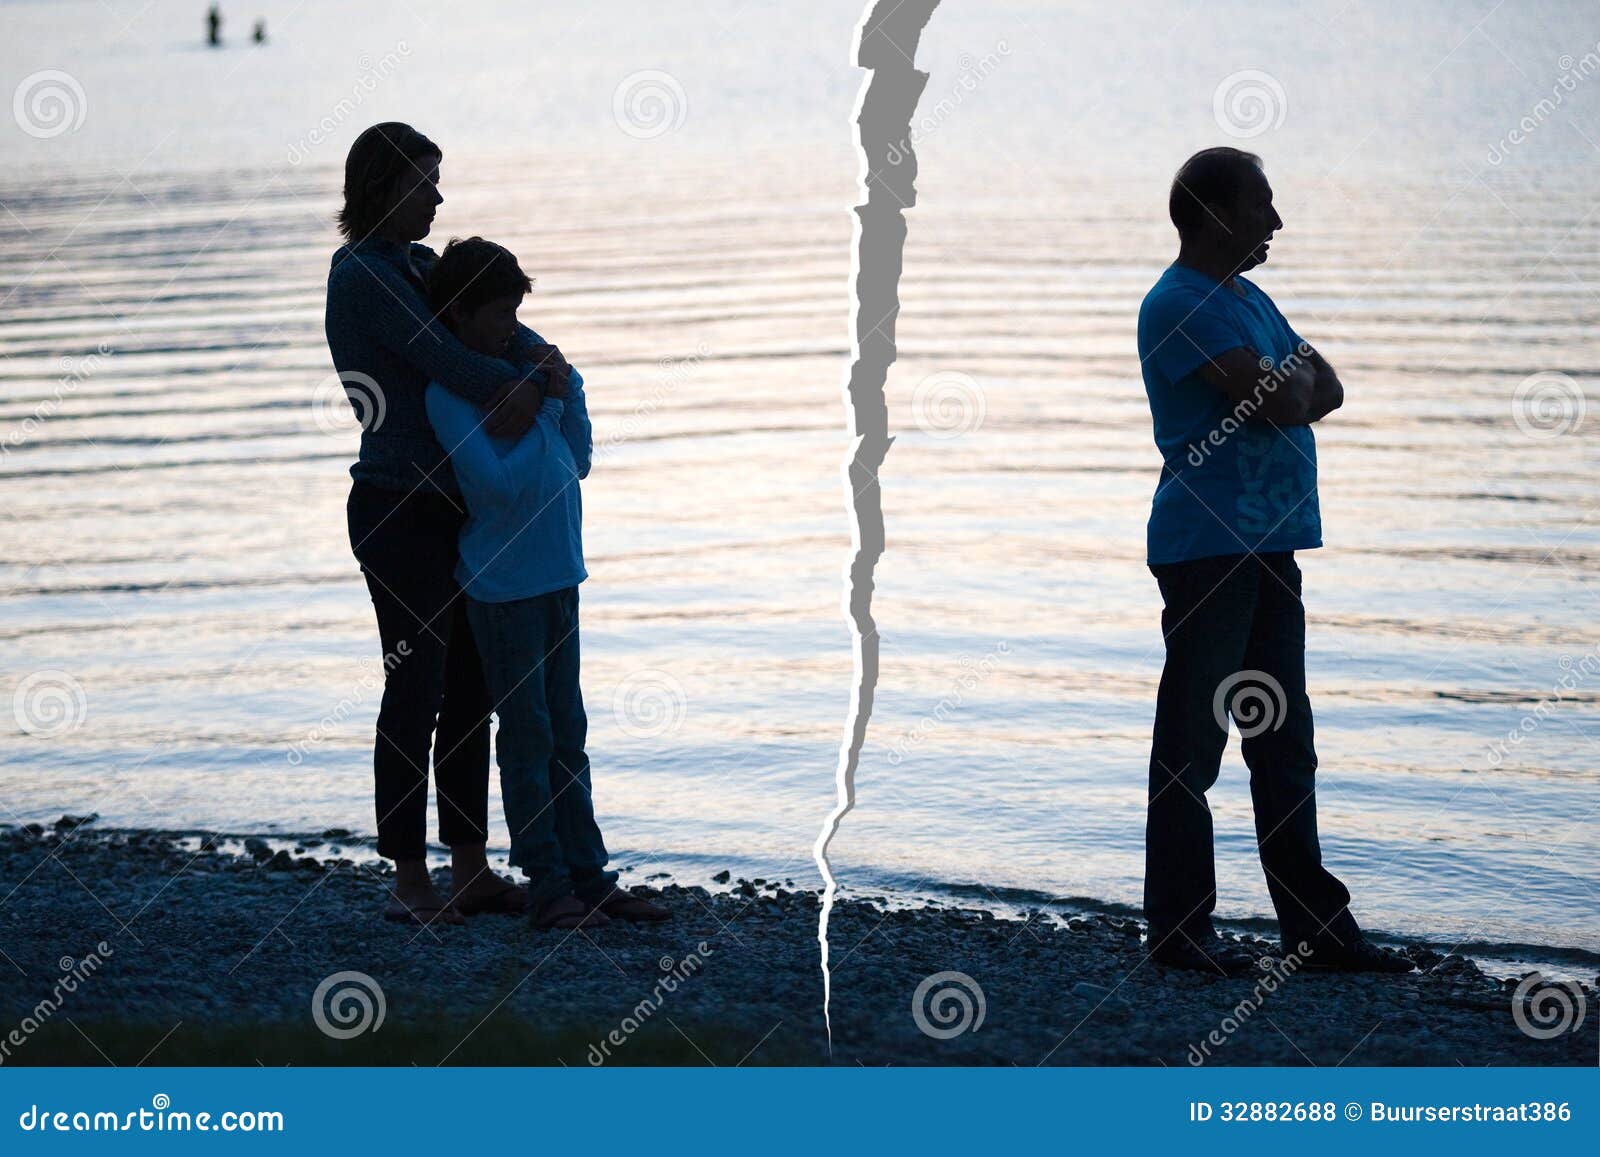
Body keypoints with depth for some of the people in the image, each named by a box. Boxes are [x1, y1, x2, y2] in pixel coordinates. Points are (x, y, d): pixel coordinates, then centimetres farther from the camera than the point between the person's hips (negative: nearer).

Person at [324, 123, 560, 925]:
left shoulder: (420, 265, 15)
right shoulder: (360, 274, -14)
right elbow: (437, 356, -22)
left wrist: (541, 364, -16)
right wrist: (533, 384, -15)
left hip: (451, 511, 9)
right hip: (397, 513, -9)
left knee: (470, 687, 10)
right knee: (416, 688, -5)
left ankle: (470, 873, 16)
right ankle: (410, 883, 3)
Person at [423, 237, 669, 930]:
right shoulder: (449, 395, -11)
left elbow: (578, 463, 15)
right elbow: (501, 483, -21)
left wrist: (569, 393, 2)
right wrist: (547, 410, -14)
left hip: (557, 578, 8)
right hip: (502, 584, -8)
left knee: (568, 735, 10)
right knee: (527, 736, -2)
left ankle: (589, 878, 15)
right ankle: (547, 885, 3)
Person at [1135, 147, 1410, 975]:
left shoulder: (1247, 299, 19)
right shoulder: (1181, 306, -12)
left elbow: (1326, 390, 14)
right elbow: (1283, 402, -20)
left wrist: (1287, 386, -6)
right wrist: (1296, 383, 2)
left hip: (1268, 547, 9)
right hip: (1207, 546, -9)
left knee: (1285, 744, 10)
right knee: (1191, 742, -3)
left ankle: (1315, 927, 15)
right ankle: (1178, 930, 2)